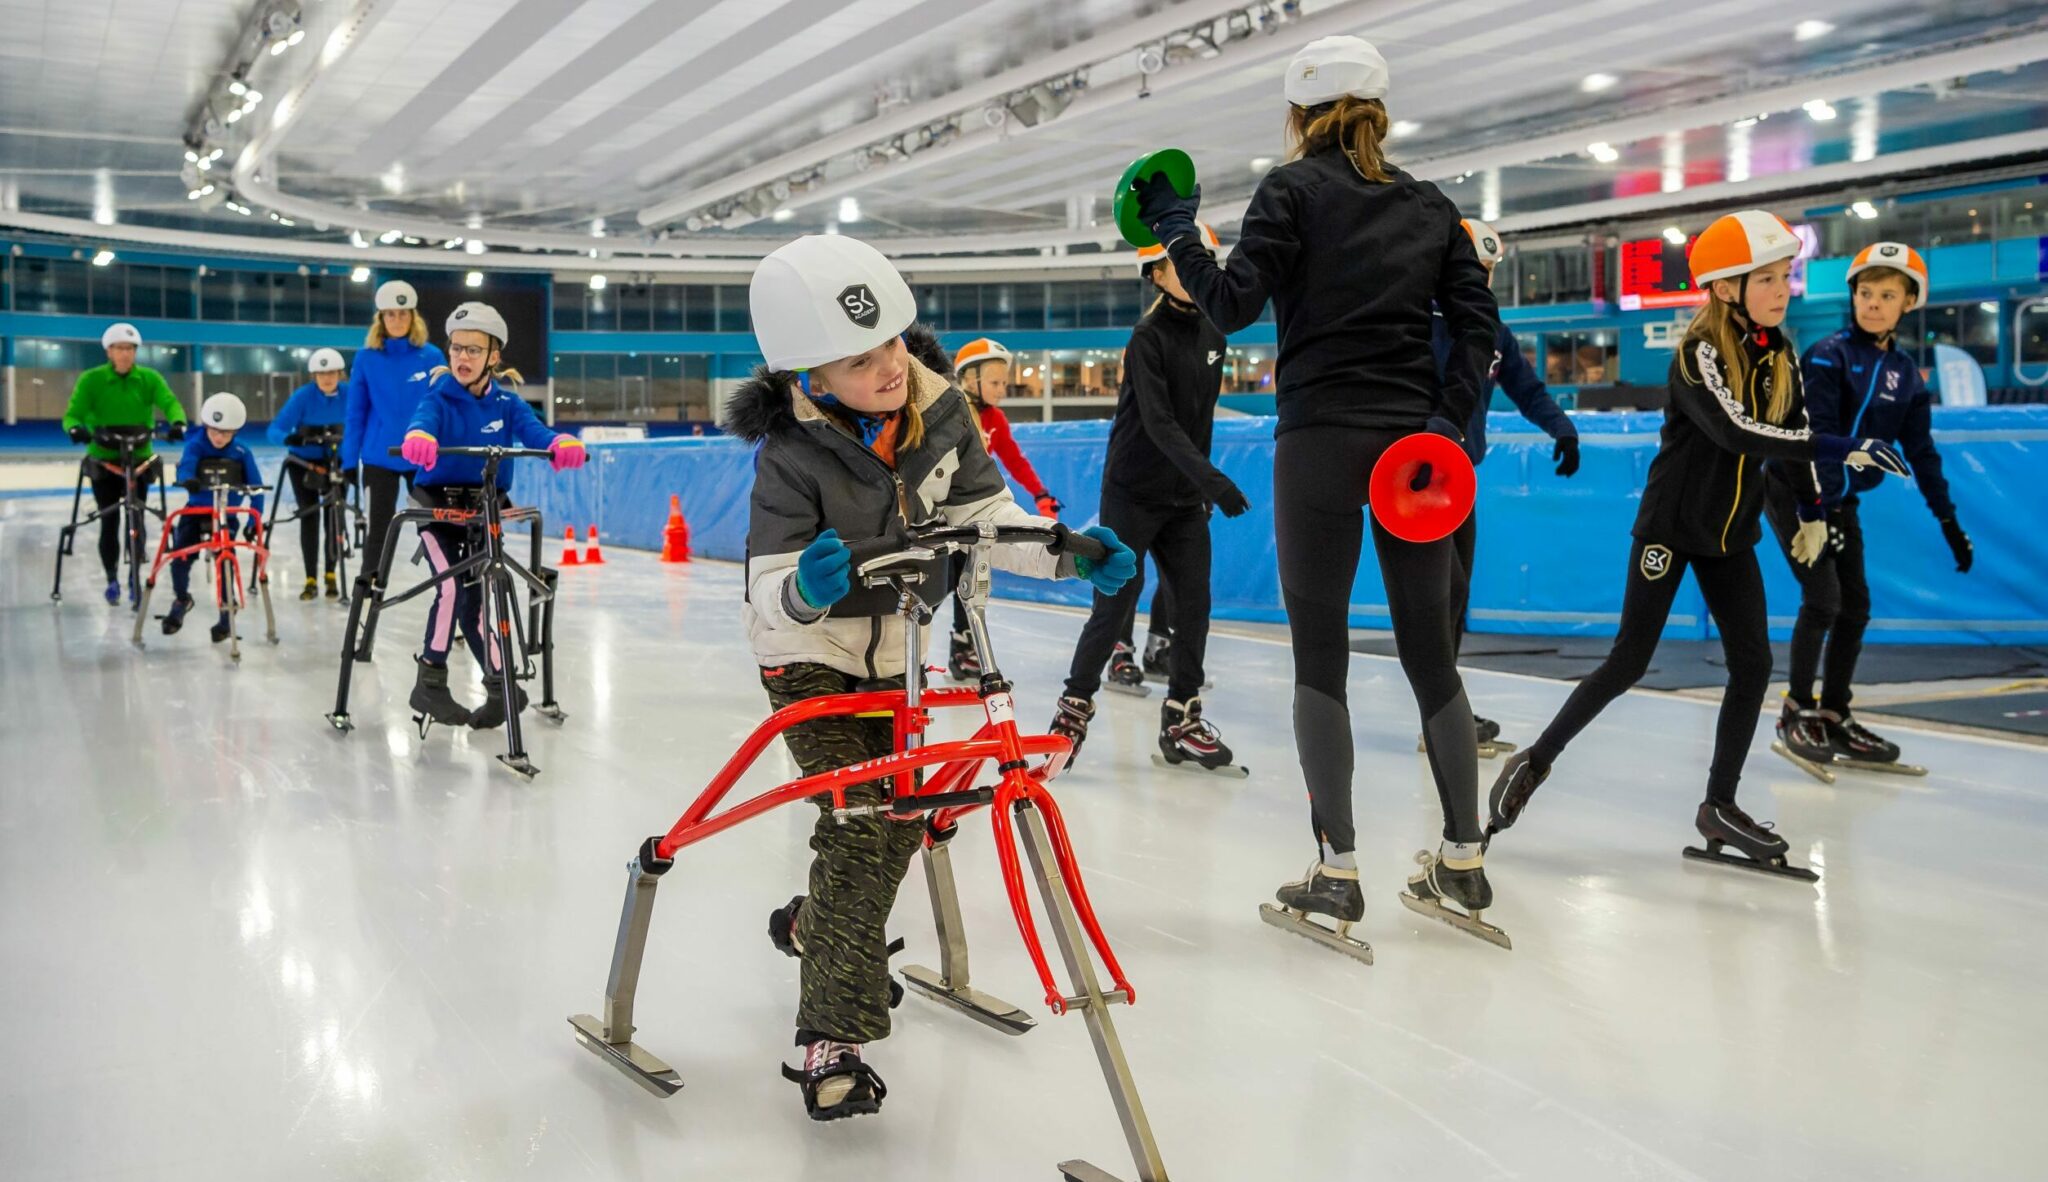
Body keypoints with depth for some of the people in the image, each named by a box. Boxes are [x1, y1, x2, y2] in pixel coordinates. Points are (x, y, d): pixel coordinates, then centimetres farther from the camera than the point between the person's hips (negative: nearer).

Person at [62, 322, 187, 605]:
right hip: (103, 459, -1)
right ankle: (112, 579, 17)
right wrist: (74, 428, -36)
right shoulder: (91, 379, -6)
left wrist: (177, 422, -39)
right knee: (109, 521, 1)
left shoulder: (149, 378, -3)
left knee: (136, 518, -1)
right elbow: (73, 412, -13)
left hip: (140, 458, 1)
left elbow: (169, 402, -17)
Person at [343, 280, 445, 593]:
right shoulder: (367, 357, -1)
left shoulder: (432, 356, -2)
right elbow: (356, 414, 2)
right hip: (378, 457, 0)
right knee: (379, 523, 2)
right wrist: (349, 461, 1)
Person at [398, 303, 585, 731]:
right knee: (452, 586, -19)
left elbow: (533, 429, -18)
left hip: (485, 507, 2)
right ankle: (430, 681, -7)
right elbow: (424, 418, -29)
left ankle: (502, 685, 11)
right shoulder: (440, 395, -7)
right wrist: (418, 438, -55)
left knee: (476, 598, 0)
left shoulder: (506, 402, 0)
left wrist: (561, 443, -43)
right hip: (436, 502, -2)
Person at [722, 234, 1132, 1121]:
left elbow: (983, 517, -7)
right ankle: (832, 1036, -6)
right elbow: (769, 592, -29)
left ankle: (814, 927, 45)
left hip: (888, 645, 6)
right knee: (863, 825, -17)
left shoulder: (938, 410, -15)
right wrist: (804, 590, -51)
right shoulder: (792, 456, -29)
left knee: (898, 818, 14)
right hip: (807, 650, -6)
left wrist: (1069, 550, -22)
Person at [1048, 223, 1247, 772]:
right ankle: (1075, 704, 12)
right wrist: (1211, 478, -35)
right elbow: (1158, 422, -25)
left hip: (1185, 498, 6)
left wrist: (1200, 482, 16)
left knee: (1195, 601, 1)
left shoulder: (1211, 336, 6)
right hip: (1134, 493, -6)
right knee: (1116, 603, -4)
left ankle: (1181, 718, 9)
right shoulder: (1148, 337, -15)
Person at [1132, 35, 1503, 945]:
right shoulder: (1428, 203, 14)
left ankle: (1337, 873, 1)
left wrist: (1177, 232, 5)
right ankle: (1464, 860, 18)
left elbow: (1230, 305, -9)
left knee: (1319, 657, 2)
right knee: (1431, 651, 11)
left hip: (1321, 439, -4)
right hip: (1415, 441, 4)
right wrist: (1449, 418, 1)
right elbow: (1476, 317, 5)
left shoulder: (1293, 189, 0)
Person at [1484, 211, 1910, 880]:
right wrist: (1841, 449, -35)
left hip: (1731, 534, 7)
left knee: (1753, 664, 0)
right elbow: (1736, 431, -33)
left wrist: (1812, 511, 17)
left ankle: (1719, 806, 10)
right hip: (1670, 525, -6)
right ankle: (1535, 762, 11)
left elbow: (1794, 429, 16)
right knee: (1629, 661, -4)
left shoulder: (1780, 353, 3)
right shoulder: (1699, 354, -19)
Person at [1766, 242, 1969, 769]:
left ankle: (1834, 716, 17)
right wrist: (1820, 508, -27)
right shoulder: (1829, 355, -14)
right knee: (1823, 598, -12)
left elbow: (1921, 451, 9)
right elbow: (1816, 436, -21)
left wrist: (1947, 519, 7)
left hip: (1840, 500, 7)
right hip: (1794, 492, -7)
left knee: (1855, 606, 5)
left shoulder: (1905, 374, 5)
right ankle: (1796, 713, 2)